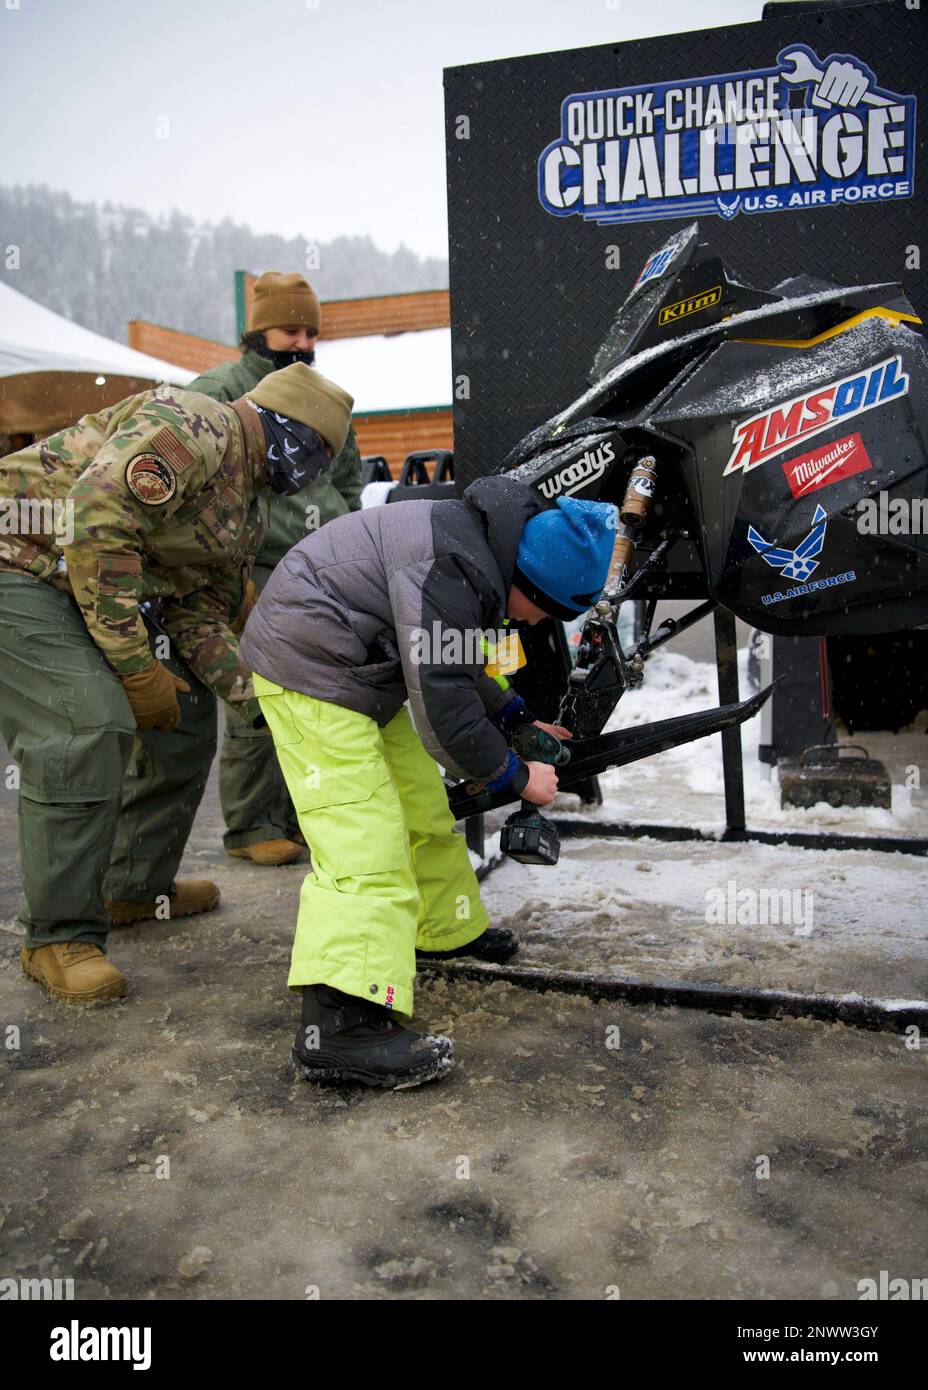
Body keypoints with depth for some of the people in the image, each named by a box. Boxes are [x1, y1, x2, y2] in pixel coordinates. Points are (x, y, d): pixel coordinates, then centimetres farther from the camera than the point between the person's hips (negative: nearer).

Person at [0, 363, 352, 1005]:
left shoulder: (245, 508, 14)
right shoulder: (194, 426, -18)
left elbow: (201, 617, 9)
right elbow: (97, 518, -30)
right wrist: (136, 664, -26)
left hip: (109, 584, 10)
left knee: (186, 716, 10)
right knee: (90, 730, -22)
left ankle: (137, 888, 23)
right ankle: (61, 938, -8)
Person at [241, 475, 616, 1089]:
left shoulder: (479, 549, 6)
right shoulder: (451, 575, -28)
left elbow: (459, 667, 23)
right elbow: (443, 710, -24)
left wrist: (519, 719, 21)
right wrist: (516, 774, -10)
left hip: (359, 669, 11)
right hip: (311, 671, -11)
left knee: (421, 805, 18)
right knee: (365, 842, -18)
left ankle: (449, 930, 38)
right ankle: (341, 1025, -21)